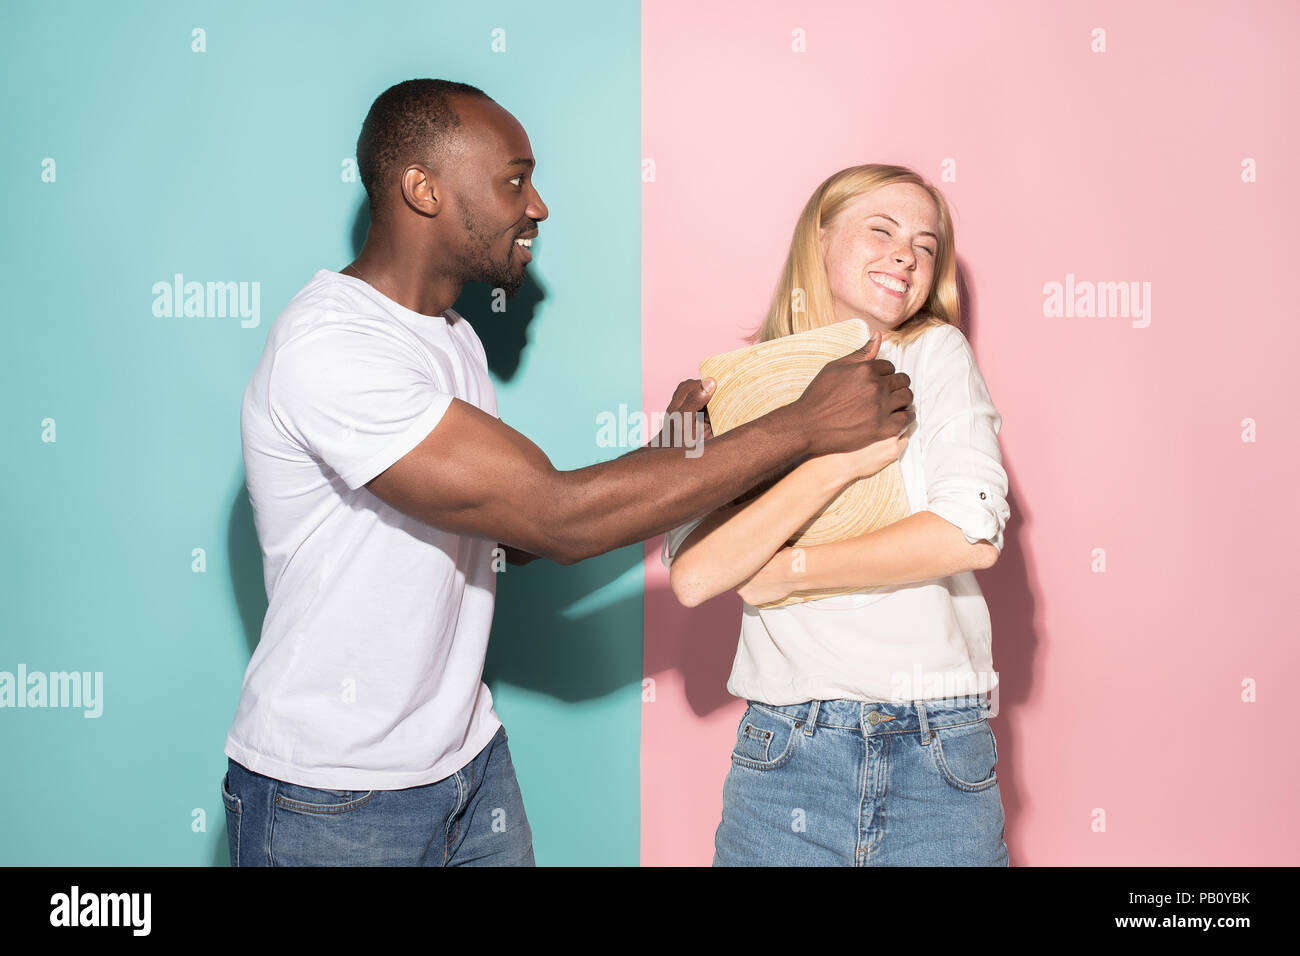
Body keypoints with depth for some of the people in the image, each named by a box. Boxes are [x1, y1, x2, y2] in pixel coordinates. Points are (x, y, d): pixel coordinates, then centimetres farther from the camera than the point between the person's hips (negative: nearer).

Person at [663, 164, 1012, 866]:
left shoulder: (936, 354, 3)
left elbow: (972, 534, -12)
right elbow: (694, 575, -11)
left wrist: (789, 572, -8)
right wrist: (839, 461, -15)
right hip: (788, 751, 0)